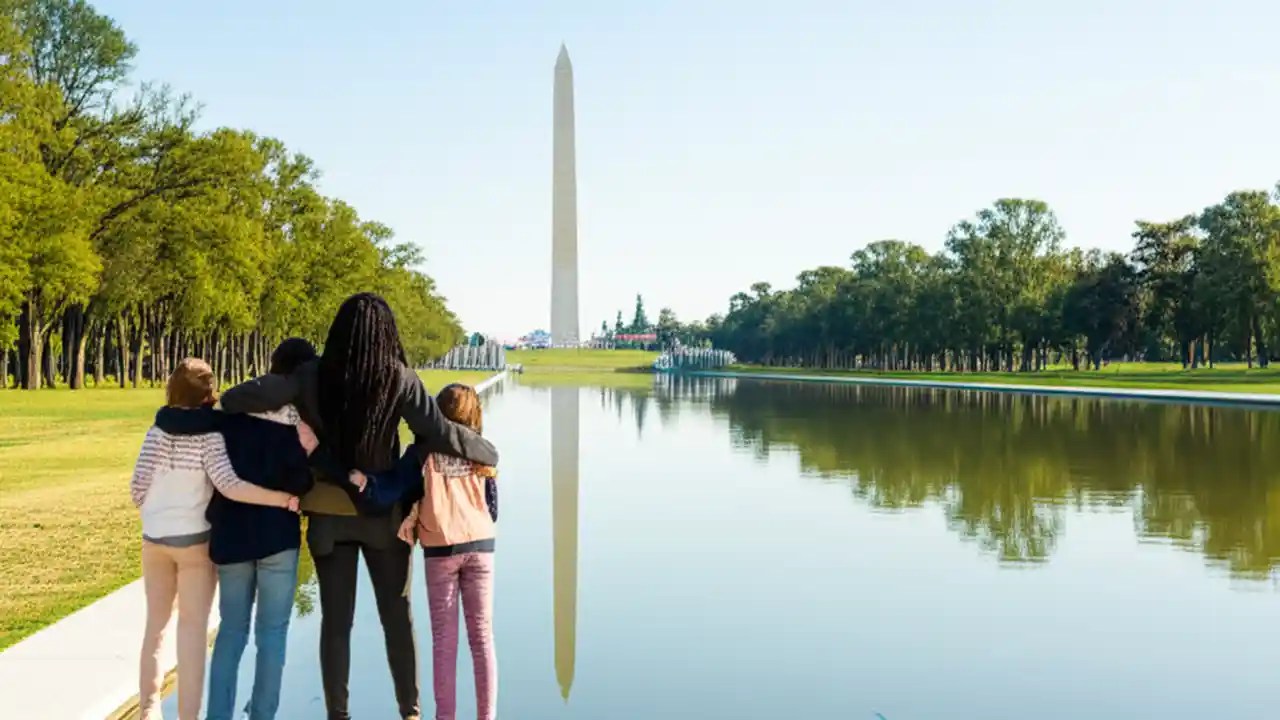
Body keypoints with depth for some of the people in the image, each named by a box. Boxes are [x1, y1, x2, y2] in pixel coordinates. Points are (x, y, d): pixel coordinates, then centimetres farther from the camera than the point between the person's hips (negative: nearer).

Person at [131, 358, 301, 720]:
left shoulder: (159, 429, -3)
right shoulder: (209, 435, -13)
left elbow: (138, 484, -3)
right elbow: (229, 485, -24)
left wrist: (154, 513, 15)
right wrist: (284, 498, -24)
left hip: (154, 537, 4)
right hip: (194, 538, -4)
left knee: (156, 621, 17)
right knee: (193, 626, 3)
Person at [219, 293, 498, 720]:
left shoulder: (313, 375, -9)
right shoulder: (399, 379, -13)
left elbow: (252, 396, -18)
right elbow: (439, 434, -17)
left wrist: (220, 407, 3)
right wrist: (487, 453, -2)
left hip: (329, 515, 1)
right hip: (384, 514, -1)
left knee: (336, 620, 10)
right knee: (397, 615, 13)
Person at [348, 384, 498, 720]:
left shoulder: (422, 452, -2)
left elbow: (386, 492, -14)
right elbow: (491, 510, 7)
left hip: (440, 550, -1)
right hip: (480, 546, 2)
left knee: (444, 639, 7)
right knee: (482, 636, 7)